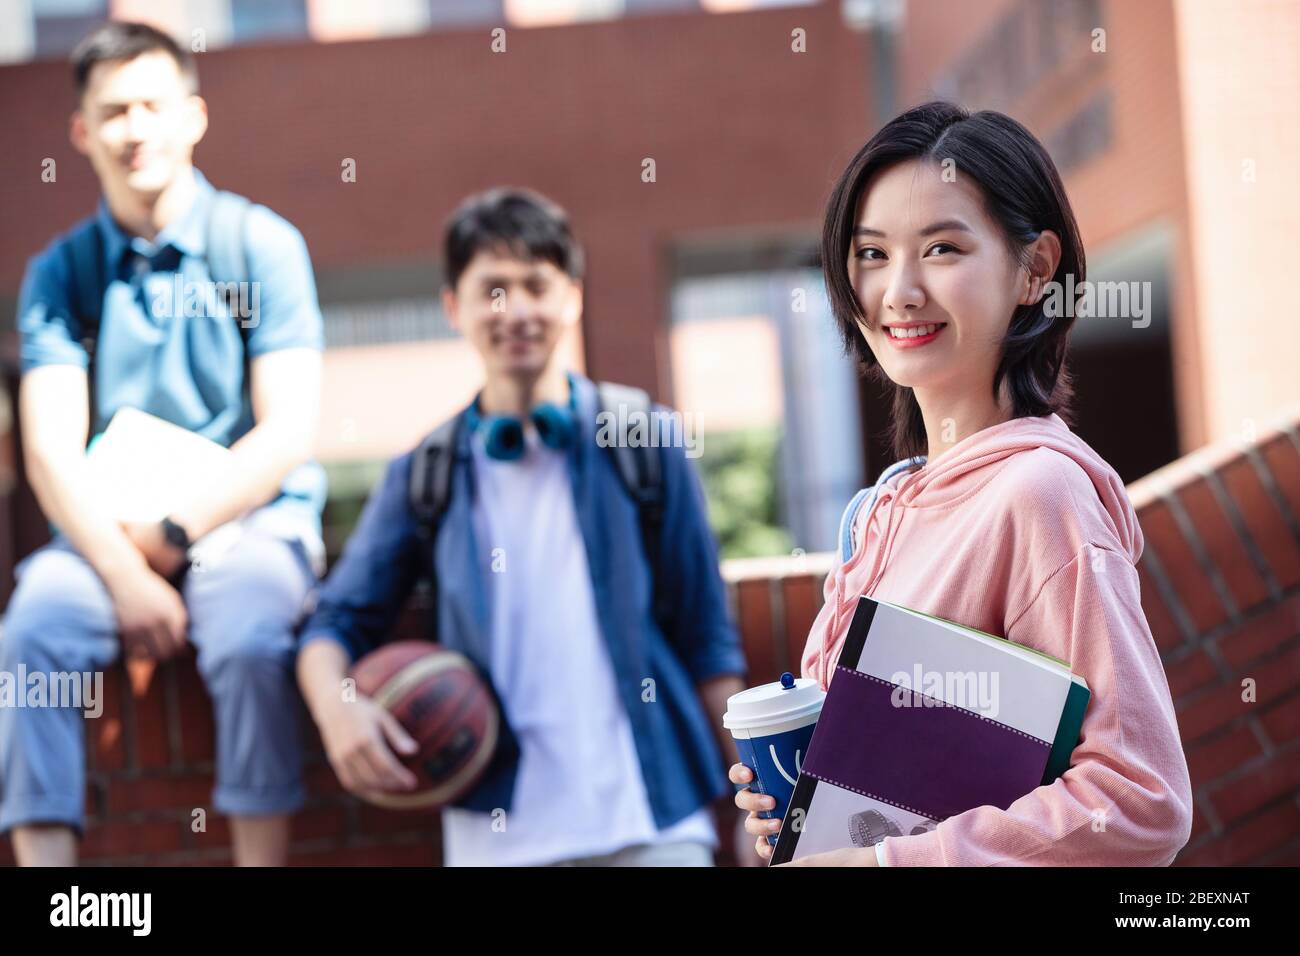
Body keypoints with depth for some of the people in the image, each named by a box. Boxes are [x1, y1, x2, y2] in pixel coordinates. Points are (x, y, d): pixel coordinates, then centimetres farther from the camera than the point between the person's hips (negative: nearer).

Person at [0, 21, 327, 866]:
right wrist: (125, 572, -19)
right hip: (108, 524, 2)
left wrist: (172, 534, -14)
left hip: (249, 512, -2)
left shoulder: (261, 243, 0)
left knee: (249, 635, -32)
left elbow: (288, 432, -6)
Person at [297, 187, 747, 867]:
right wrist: (334, 703, -13)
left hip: (653, 823, 0)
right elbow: (339, 621, 9)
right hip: (500, 834, 1)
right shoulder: (423, 477, 8)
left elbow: (707, 638, 8)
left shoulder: (646, 443, 6)